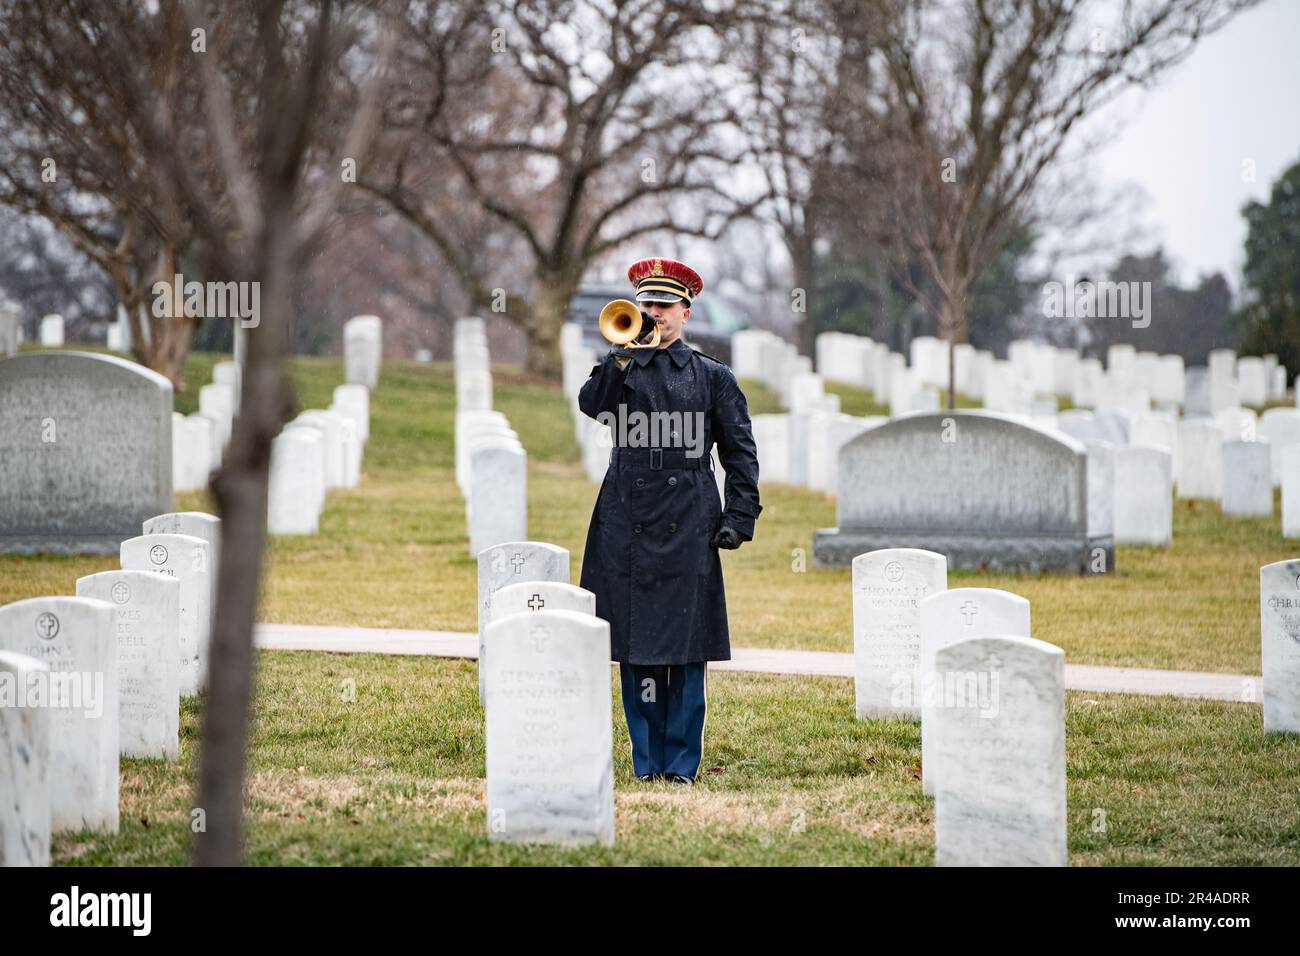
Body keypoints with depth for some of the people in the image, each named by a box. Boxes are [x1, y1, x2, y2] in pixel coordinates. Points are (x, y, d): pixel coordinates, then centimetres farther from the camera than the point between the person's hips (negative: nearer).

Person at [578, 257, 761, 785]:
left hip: (688, 524, -1)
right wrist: (623, 354, -18)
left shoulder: (712, 376, 9)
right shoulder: (621, 369, 12)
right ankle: (646, 761, 8)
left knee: (685, 647, -4)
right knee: (635, 647, 2)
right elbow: (591, 404, -9)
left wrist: (739, 519, 0)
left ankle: (681, 762, 1)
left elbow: (740, 452, 8)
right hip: (628, 520, 2)